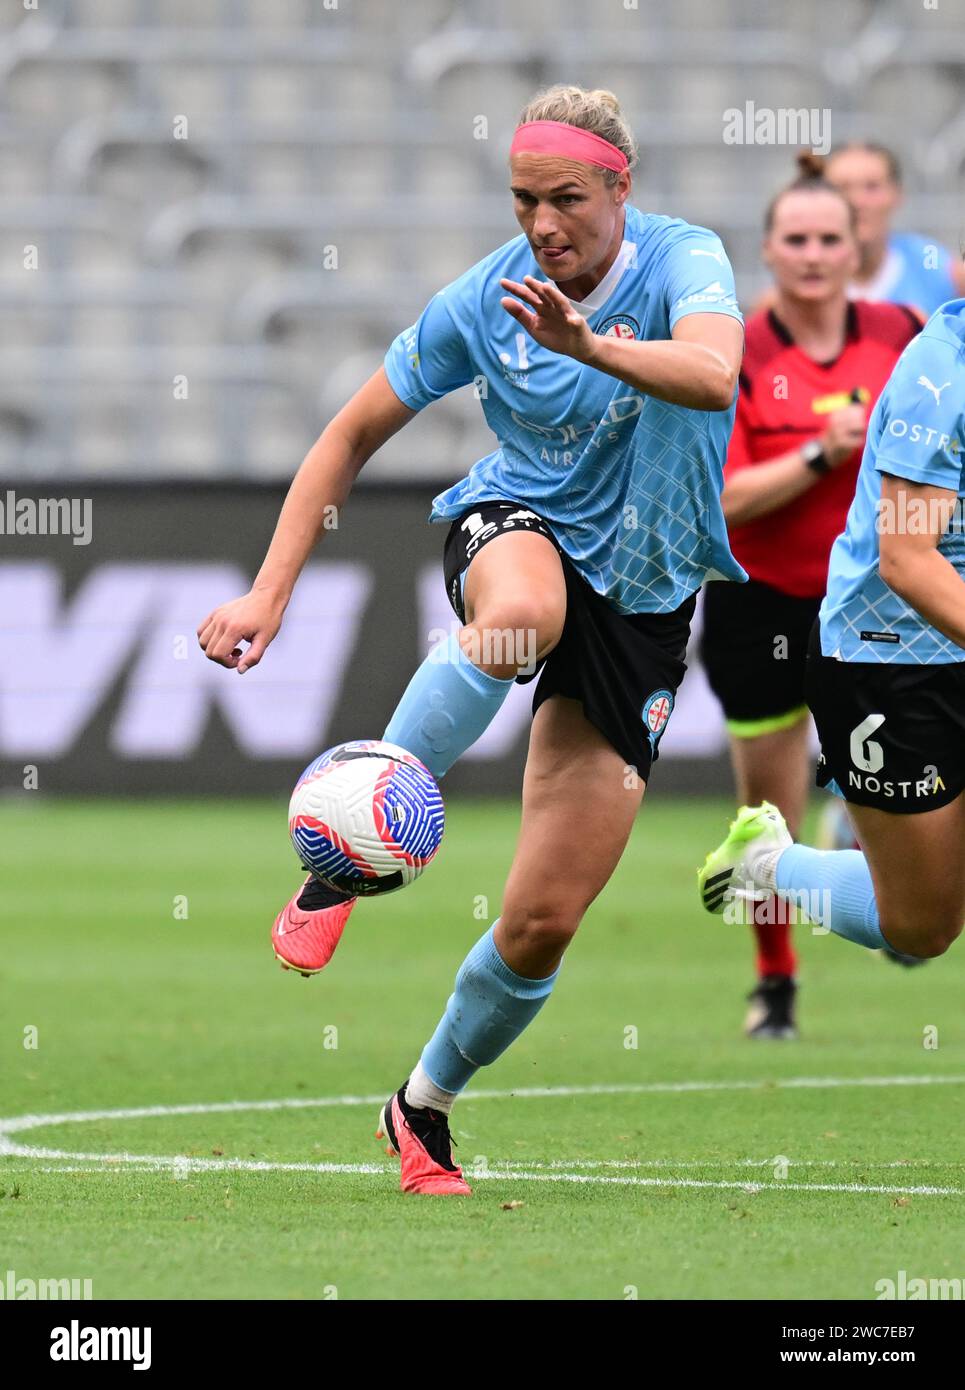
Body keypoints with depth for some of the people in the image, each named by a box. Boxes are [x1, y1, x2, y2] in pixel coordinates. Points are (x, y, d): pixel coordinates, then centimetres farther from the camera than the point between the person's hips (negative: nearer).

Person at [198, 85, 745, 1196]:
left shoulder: (682, 261, -15)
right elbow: (352, 437, 2)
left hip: (641, 598, 0)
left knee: (543, 922, -3)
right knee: (521, 616, -44)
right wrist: (270, 592, -6)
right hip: (514, 528, 0)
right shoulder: (479, 303, -8)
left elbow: (712, 373, -37)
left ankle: (426, 1103, 23)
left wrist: (590, 346, -55)